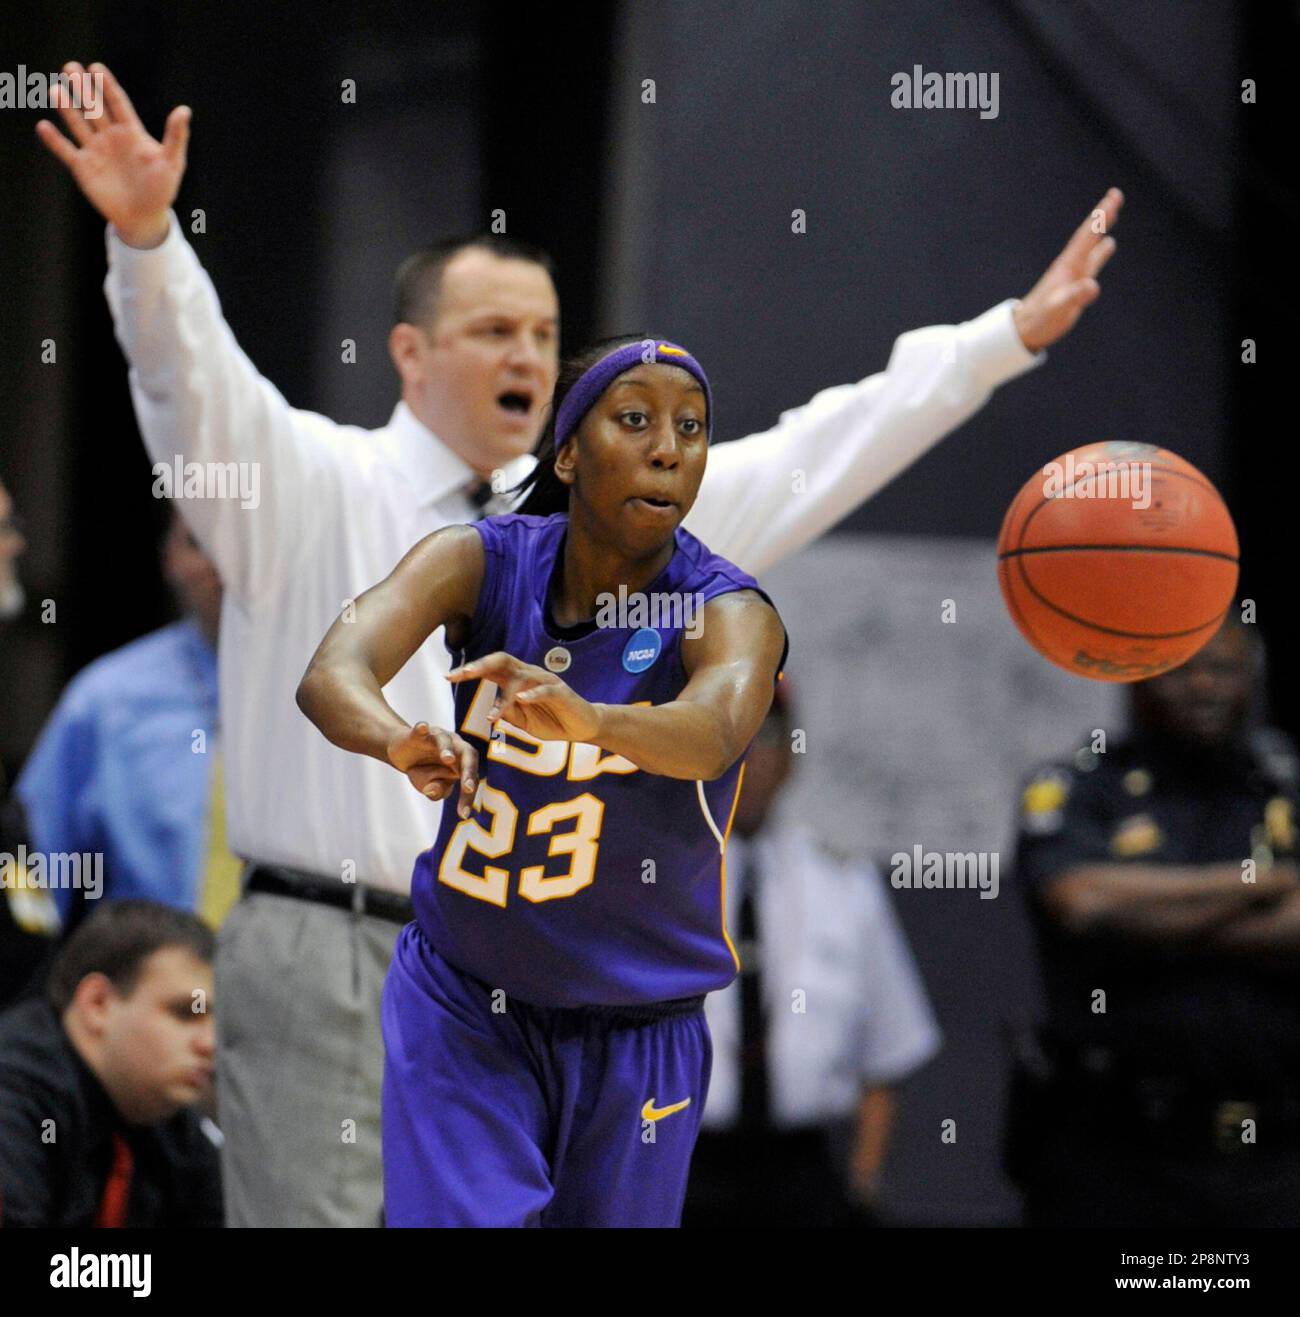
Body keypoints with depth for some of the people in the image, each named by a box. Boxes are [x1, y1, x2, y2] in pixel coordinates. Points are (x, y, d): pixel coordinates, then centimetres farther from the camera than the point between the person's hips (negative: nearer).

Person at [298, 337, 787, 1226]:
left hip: (637, 1035, 0)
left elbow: (715, 728, -40)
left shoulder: (728, 611, -16)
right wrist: (398, 740, -52)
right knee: (455, 1217, -14)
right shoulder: (482, 562, -10)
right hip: (460, 1004, 0)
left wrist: (589, 719, -62)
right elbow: (332, 674, -29)